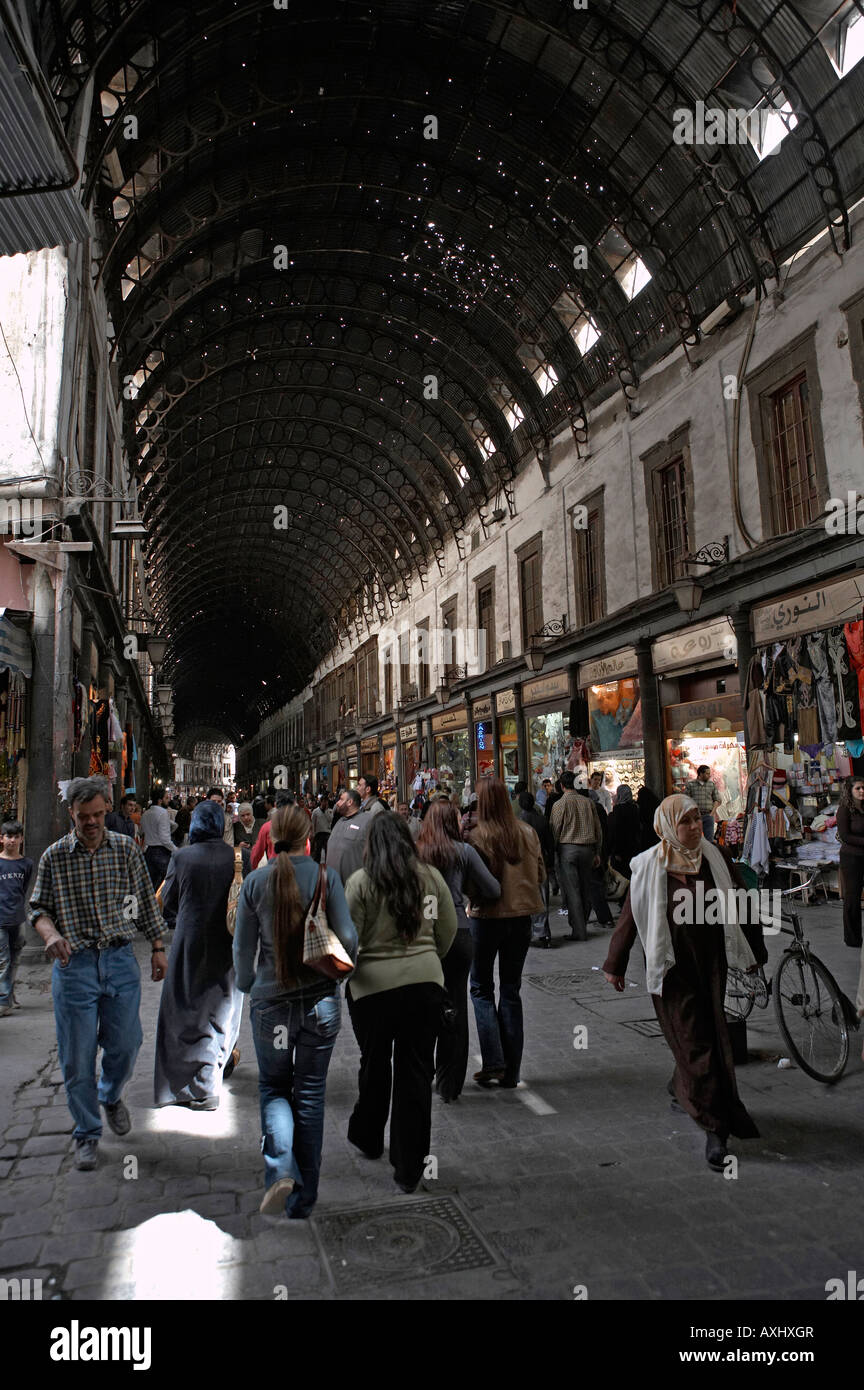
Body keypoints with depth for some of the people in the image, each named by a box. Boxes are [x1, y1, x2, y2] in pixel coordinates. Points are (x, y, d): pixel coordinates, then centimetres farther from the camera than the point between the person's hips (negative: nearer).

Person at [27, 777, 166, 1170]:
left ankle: (111, 1096, 40)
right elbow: (38, 907, 4)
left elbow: (146, 902, 8)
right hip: (74, 964, -1)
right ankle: (87, 1134, 23)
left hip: (120, 960, 1)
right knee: (78, 1057, 4)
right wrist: (51, 933, -17)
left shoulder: (126, 849, 1)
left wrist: (157, 948, 8)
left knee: (125, 1044, 7)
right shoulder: (55, 856, -1)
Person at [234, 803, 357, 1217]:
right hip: (320, 1000, 0)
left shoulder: (255, 882, -6)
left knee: (273, 1087, 19)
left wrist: (248, 987, 19)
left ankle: (280, 1168, -4)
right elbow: (347, 938, -9)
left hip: (270, 1002, 0)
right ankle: (303, 1197, 20)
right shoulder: (327, 877, -9)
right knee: (310, 1094, 13)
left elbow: (242, 948, 1)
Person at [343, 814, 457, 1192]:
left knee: (374, 1065, 19)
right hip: (425, 981, 2)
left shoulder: (360, 882, -10)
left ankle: (367, 1139, 41)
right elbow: (448, 932, 8)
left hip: (374, 985, -2)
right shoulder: (431, 876, 1)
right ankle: (409, 1169, 15)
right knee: (416, 1071, 9)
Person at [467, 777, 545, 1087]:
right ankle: (511, 1071, 17)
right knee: (511, 989, 13)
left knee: (481, 988, 12)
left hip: (487, 917, -4)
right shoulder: (527, 833, -3)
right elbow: (541, 875, 5)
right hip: (521, 915, 4)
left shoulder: (477, 836, -16)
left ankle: (493, 1061, 1)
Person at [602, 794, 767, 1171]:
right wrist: (615, 966, 3)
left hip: (711, 960, 4)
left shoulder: (713, 857, -1)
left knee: (712, 1035, 13)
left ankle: (682, 1085, 41)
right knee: (695, 1042, -2)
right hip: (672, 966, -4)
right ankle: (716, 1129, 7)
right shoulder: (649, 866, -10)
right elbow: (631, 917, -3)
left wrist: (754, 951, 14)